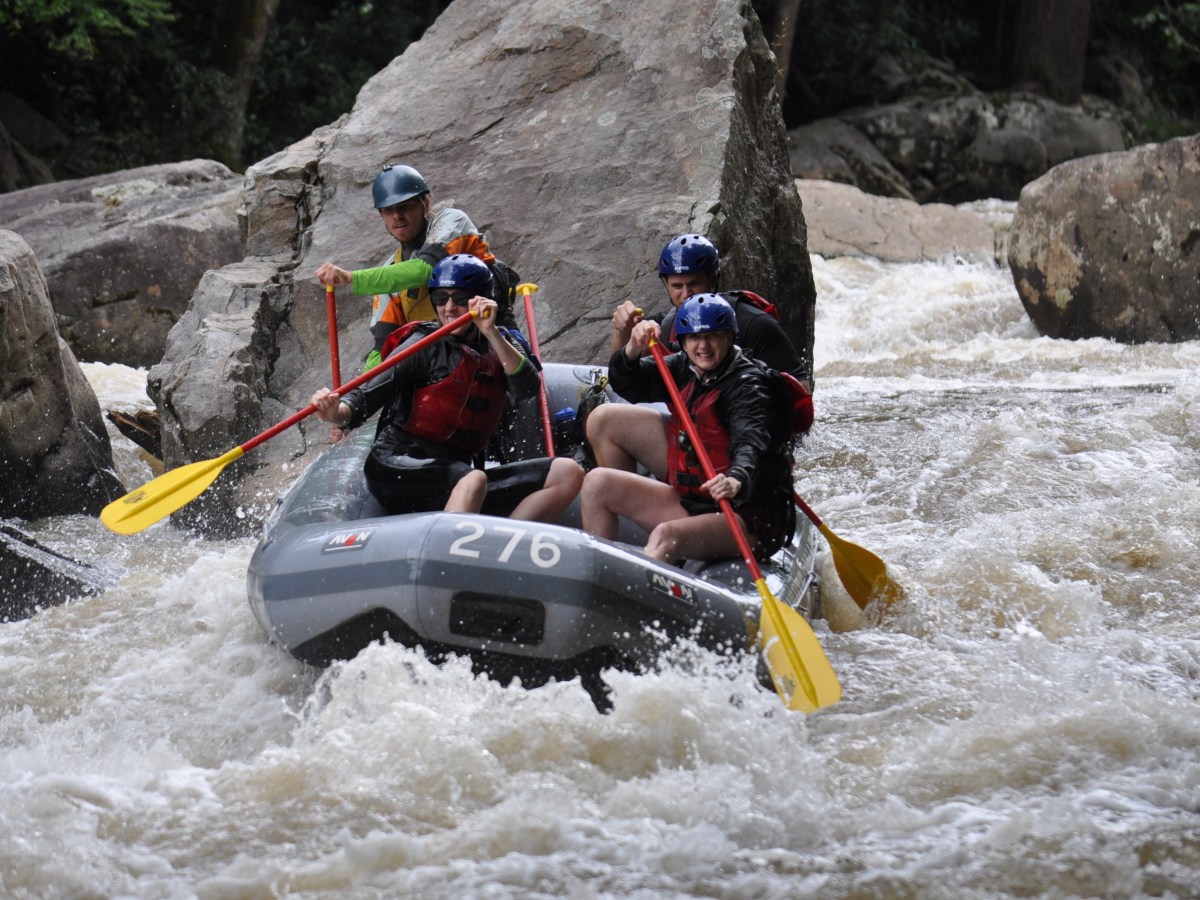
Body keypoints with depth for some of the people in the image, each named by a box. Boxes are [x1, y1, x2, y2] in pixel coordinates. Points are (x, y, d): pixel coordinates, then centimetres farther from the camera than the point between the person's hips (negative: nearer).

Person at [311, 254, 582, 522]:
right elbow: (366, 398, -8)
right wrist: (337, 413, -31)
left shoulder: (493, 349, 15)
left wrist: (491, 333, -16)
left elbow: (527, 387, -5)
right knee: (473, 480, -37)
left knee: (568, 474, -8)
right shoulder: (427, 346, 1)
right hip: (398, 468, -6)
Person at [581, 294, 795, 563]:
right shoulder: (684, 369, 9)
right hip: (691, 504, 8)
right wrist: (634, 348, -14)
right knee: (597, 483, 1)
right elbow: (627, 384, 7)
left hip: (749, 519, -8)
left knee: (666, 536, -35)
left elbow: (751, 442, -31)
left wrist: (736, 481, -53)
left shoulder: (747, 384, -14)